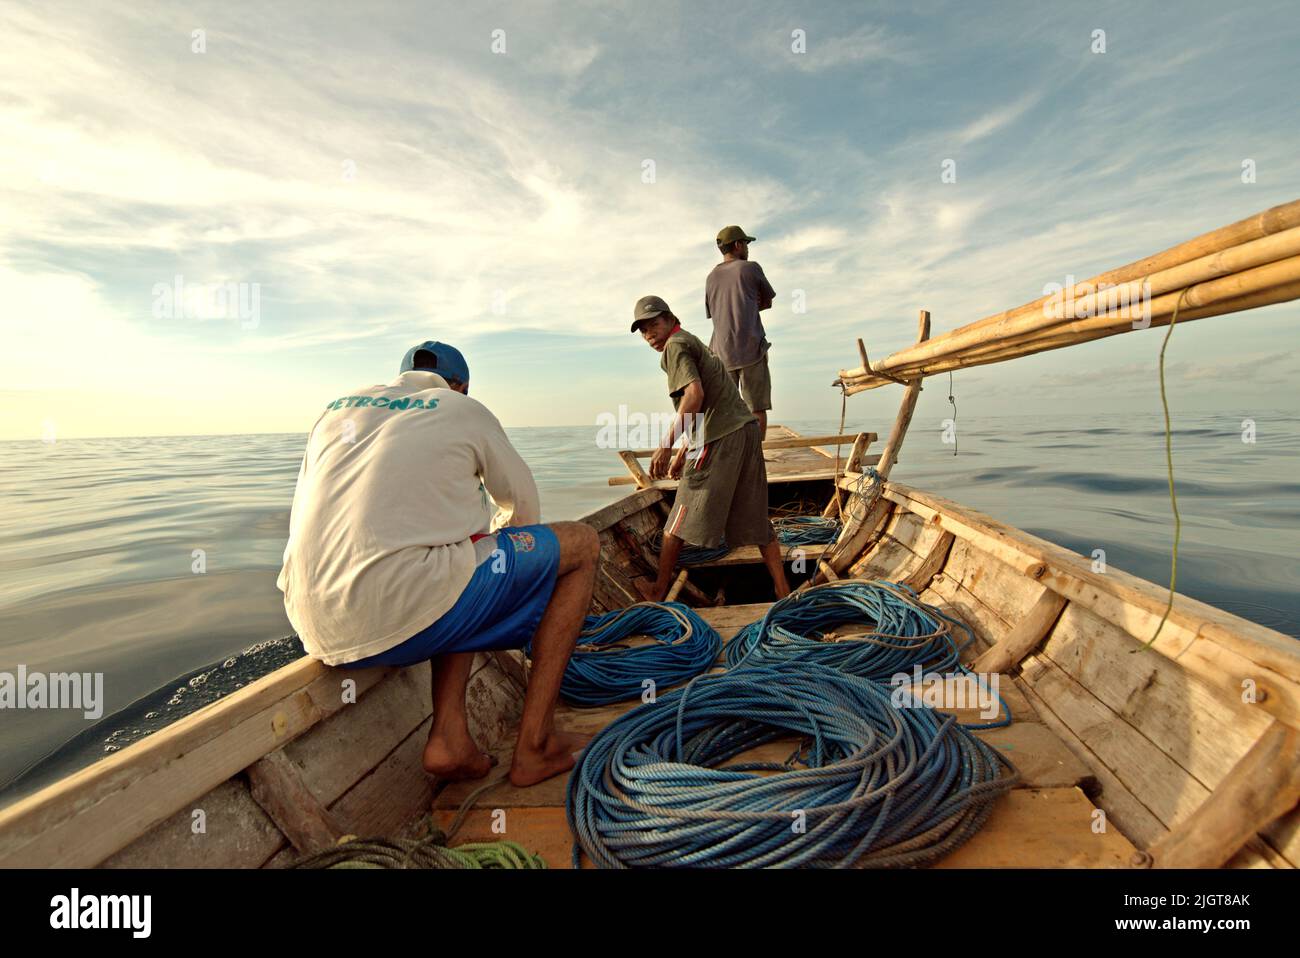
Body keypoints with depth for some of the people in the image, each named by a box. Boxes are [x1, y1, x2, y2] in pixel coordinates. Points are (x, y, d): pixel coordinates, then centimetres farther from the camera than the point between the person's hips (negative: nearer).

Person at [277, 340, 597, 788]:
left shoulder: (337, 408, 24)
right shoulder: (465, 409, 10)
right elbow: (524, 508, 18)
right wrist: (498, 538, 42)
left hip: (316, 629, 7)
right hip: (405, 615, -7)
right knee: (581, 542, 8)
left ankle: (449, 736, 16)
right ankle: (535, 746, 8)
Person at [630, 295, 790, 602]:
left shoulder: (675, 346, -2)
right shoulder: (695, 343, 27)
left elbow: (695, 395, -19)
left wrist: (665, 446, -21)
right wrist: (683, 453, 28)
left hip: (719, 439, -9)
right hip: (745, 429, 9)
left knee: (678, 522, 2)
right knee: (755, 518, 13)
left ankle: (657, 593, 12)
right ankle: (783, 592, 18)